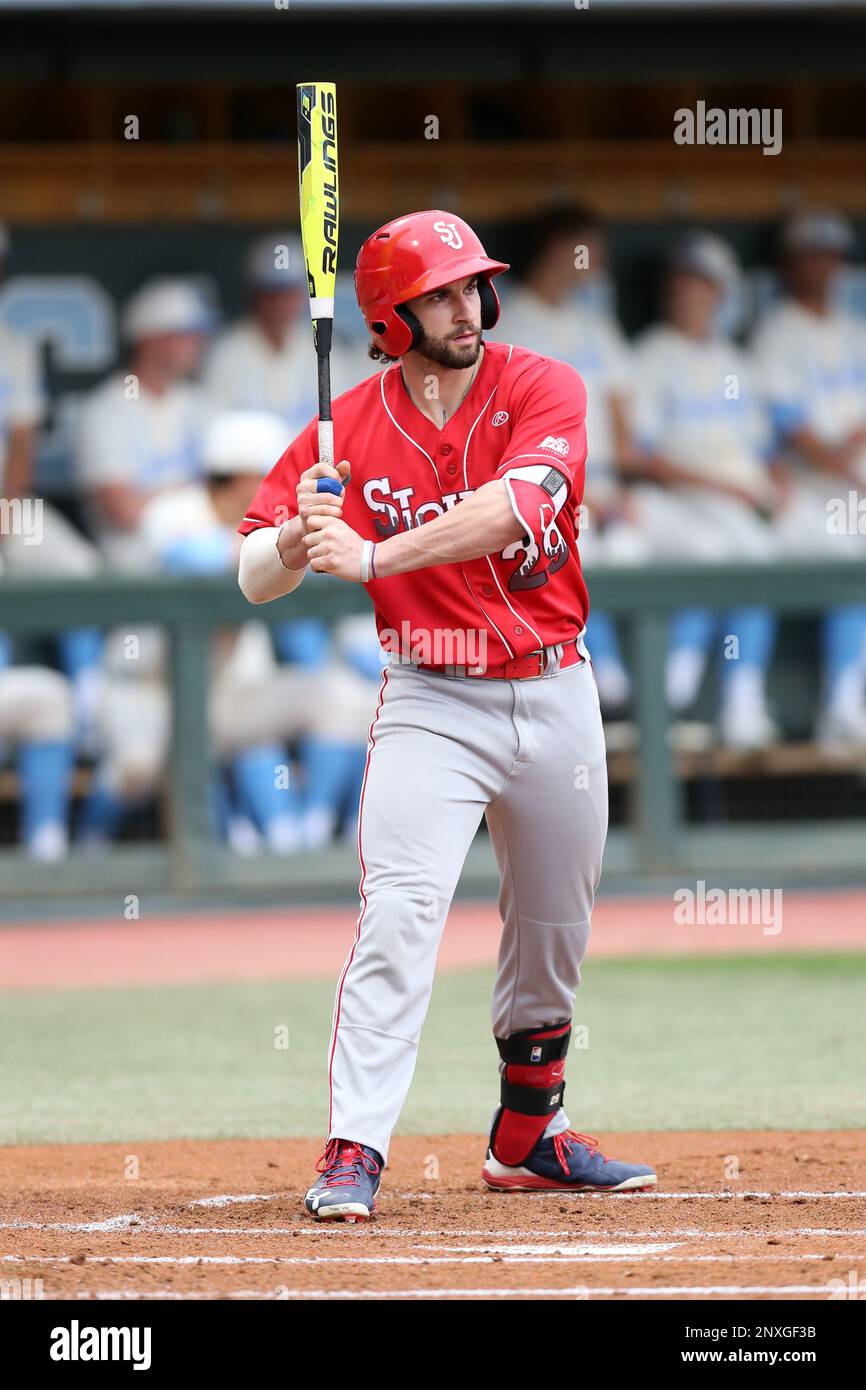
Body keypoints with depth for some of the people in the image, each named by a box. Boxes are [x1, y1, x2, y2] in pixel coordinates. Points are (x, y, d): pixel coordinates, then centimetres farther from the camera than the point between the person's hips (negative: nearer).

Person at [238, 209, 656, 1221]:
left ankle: (527, 1139, 33)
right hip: (432, 703, -2)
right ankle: (352, 1155, -19)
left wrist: (371, 556, -36)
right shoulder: (351, 429, -6)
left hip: (555, 692, 2)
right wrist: (299, 538, -30)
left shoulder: (542, 390, -8)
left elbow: (519, 500, -28)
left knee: (554, 929, 14)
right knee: (397, 912, -18)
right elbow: (253, 578, -6)